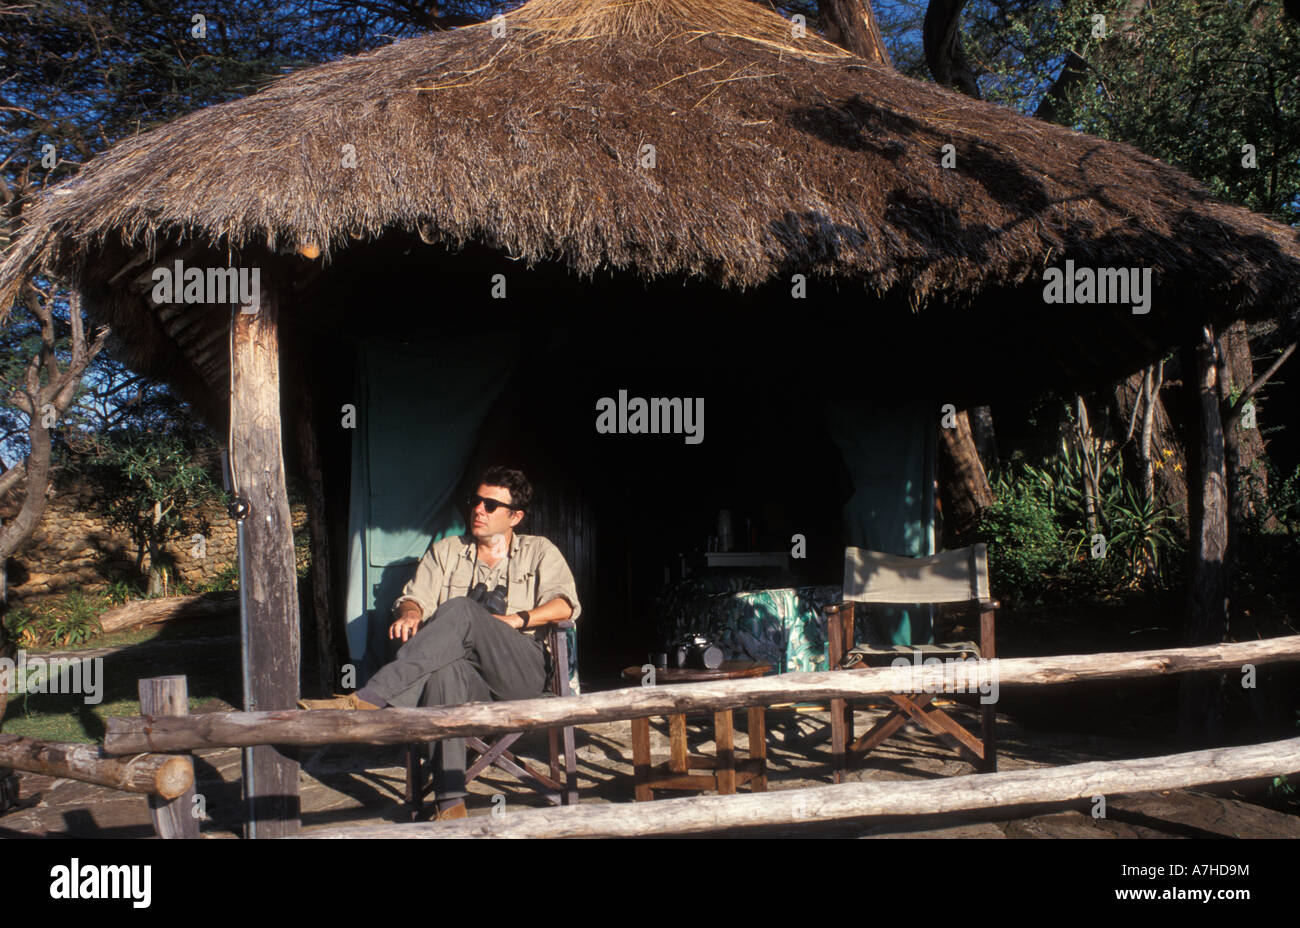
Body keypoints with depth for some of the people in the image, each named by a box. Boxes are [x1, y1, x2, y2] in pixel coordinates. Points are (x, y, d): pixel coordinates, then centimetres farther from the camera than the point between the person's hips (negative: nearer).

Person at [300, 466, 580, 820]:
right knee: (444, 667, -39)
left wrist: (515, 620, -10)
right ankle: (450, 801, -44)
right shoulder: (445, 551, 25)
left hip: (523, 669, -2)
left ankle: (365, 701, -42)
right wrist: (410, 614, -13)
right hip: (469, 674, 2)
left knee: (461, 610, -32)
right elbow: (415, 596, 12)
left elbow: (565, 605, 4)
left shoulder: (539, 551, 19)